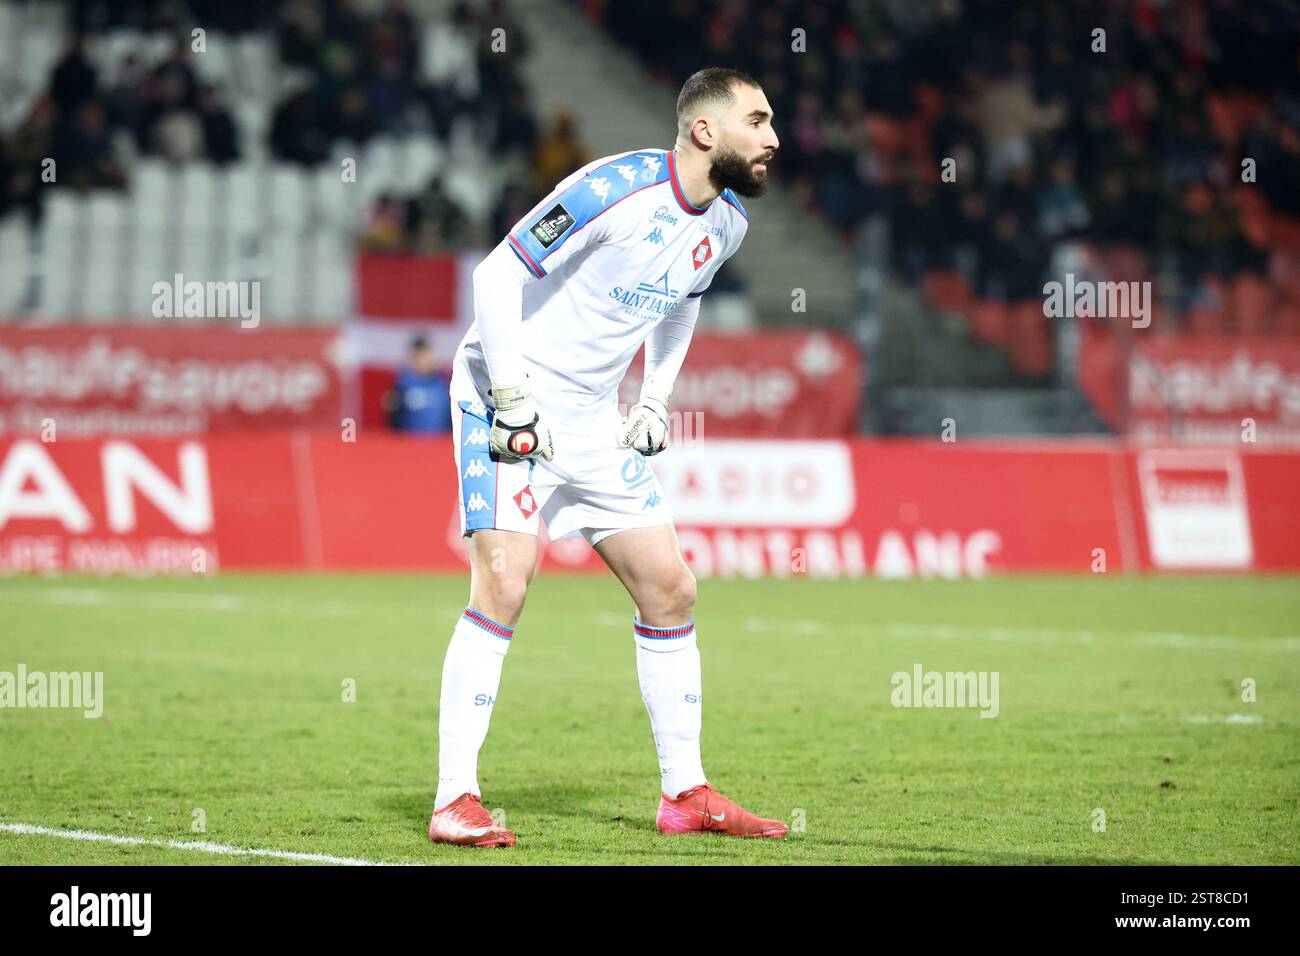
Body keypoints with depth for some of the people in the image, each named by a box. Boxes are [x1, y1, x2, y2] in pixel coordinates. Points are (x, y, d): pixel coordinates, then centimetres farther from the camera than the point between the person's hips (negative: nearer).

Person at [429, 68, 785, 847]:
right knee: (504, 584, -19)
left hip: (595, 418, 8)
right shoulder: (618, 191, -22)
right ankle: (457, 799, -14)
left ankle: (685, 792, 16)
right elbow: (500, 274, -20)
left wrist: (657, 396, 14)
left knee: (671, 588, 6)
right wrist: (510, 396, -20)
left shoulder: (727, 220, 3)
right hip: (509, 398, -8)